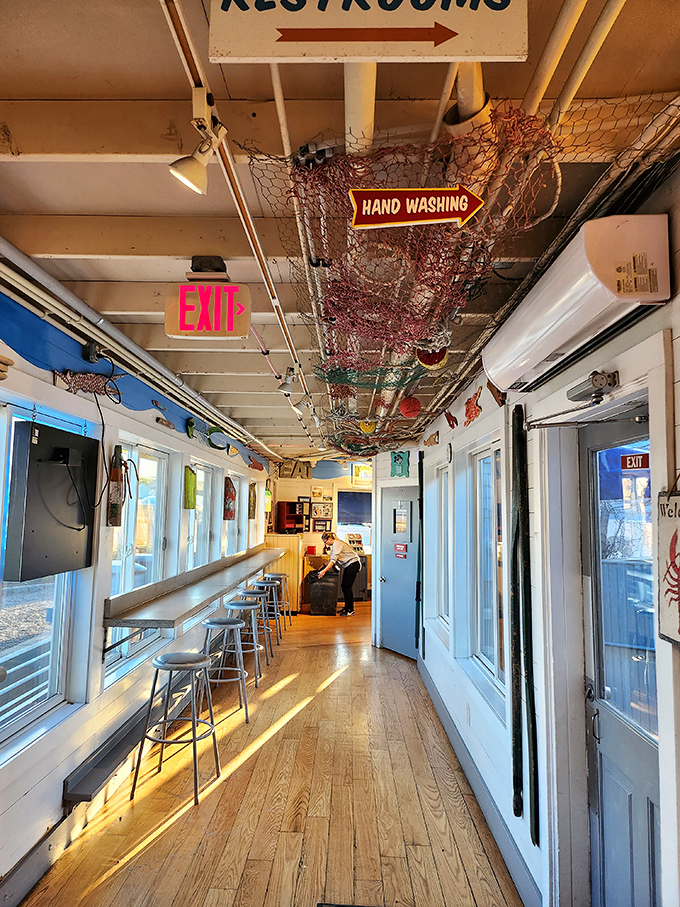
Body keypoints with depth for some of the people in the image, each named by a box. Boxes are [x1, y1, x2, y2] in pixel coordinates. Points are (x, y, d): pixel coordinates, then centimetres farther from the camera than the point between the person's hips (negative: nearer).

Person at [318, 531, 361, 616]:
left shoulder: (337, 544, -17)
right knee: (343, 586, 8)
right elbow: (332, 559, 20)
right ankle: (347, 608, 16)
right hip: (349, 565, 10)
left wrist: (324, 571, -30)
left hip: (353, 564, -10)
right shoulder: (335, 544, 13)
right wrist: (324, 566, 15)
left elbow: (333, 560, -26)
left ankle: (351, 610, -4)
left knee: (347, 586, -10)